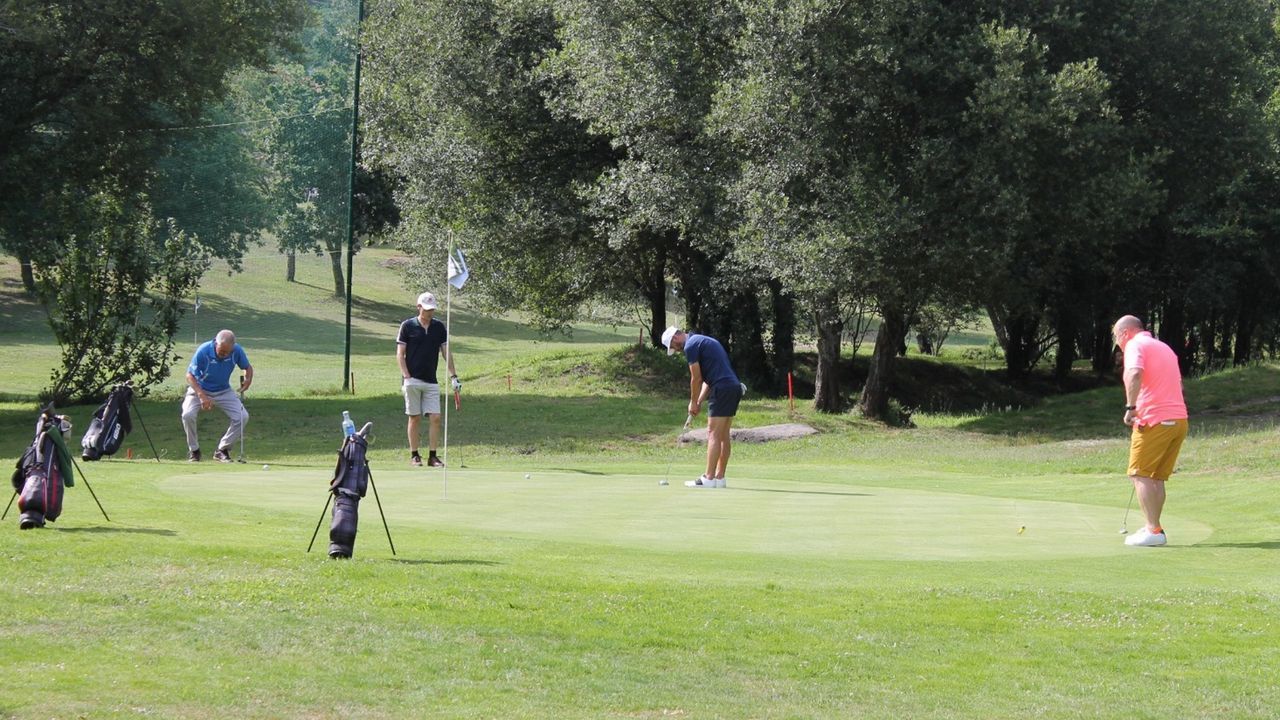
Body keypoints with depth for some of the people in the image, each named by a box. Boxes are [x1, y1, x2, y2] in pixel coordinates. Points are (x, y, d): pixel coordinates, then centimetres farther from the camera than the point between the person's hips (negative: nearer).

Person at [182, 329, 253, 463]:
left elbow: (247, 367, 1)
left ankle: (222, 450, 1)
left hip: (224, 392, 3)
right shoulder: (203, 351, -27)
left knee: (242, 416, -15)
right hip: (199, 390, -3)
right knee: (188, 415, -28)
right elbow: (190, 376, -19)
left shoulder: (237, 351, -19)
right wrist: (202, 396, -32)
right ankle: (193, 450, -5)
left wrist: (248, 379, -22)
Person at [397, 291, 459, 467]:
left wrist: (454, 376, 3)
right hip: (413, 380, -3)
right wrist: (406, 376, -11)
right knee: (415, 418, 1)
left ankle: (432, 456, 1)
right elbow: (400, 353, -2)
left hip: (431, 381, 3)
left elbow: (446, 352, 9)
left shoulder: (439, 327, 8)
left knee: (435, 418, -4)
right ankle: (414, 456, 8)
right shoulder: (408, 326, -2)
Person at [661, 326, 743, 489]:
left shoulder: (691, 346, -7)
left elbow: (696, 379, -6)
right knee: (724, 436, 11)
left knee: (714, 434, -8)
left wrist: (694, 403, 7)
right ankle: (720, 477, 12)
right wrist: (699, 402, 17)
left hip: (722, 390, -9)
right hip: (734, 388, 9)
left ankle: (709, 478, -11)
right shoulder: (703, 341, 23)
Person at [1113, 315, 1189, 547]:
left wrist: (1130, 407, -22)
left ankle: (1153, 530, -12)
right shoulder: (1165, 347, 24)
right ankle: (1153, 528, 15)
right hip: (1179, 418, 8)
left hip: (1154, 420, -8)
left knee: (1140, 474, -5)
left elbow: (1134, 374, -25)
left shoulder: (1135, 345, -4)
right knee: (1156, 477, 15)